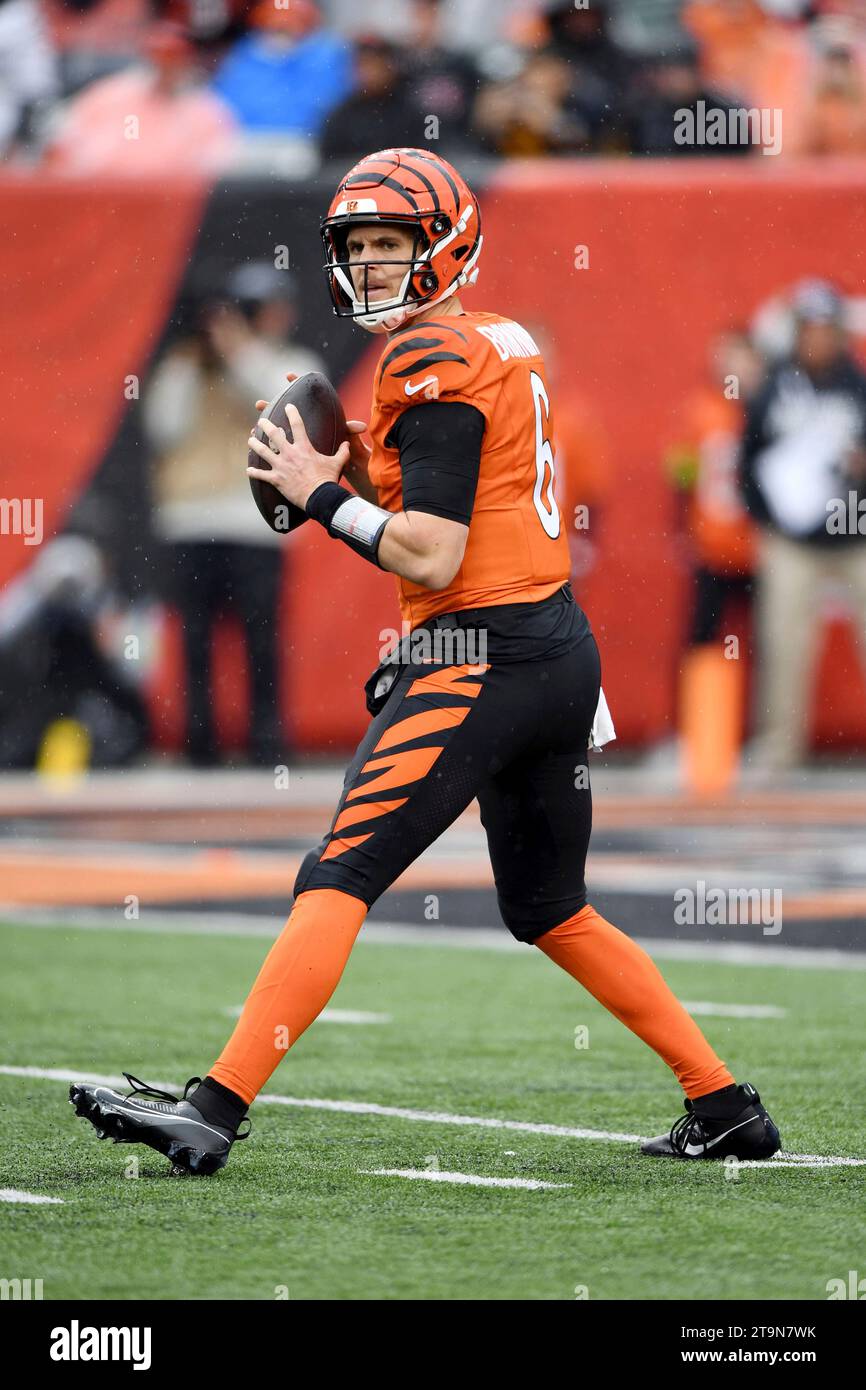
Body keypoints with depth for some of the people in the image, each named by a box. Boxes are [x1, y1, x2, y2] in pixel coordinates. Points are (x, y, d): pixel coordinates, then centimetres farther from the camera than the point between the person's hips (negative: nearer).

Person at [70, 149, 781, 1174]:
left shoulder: (433, 360, -11)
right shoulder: (505, 343, 17)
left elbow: (431, 559, -18)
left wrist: (322, 494, -8)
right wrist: (373, 478, 12)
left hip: (479, 656, -10)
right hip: (563, 651, 10)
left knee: (339, 878, -14)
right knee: (553, 913, 21)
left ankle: (216, 1109, -21)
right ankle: (725, 1108, 23)